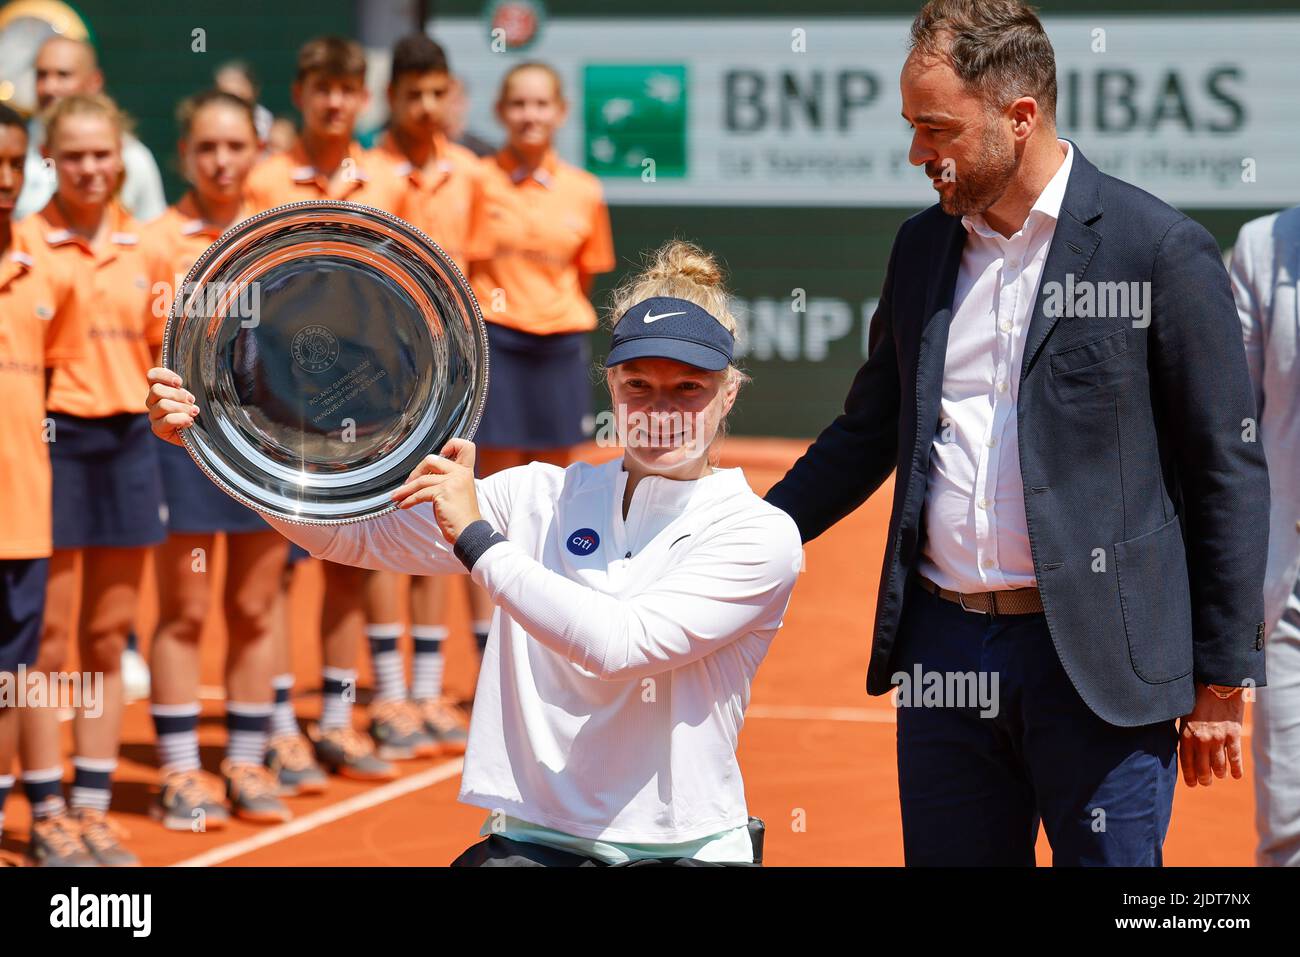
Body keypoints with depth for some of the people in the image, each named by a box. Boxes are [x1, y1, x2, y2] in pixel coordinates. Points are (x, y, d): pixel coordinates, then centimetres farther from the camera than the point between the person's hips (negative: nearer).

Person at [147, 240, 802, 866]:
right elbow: (354, 532, 2)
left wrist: (477, 538, -15)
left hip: (686, 850, -2)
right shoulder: (544, 498, 8)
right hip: (529, 843, 2)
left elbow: (620, 645, -17)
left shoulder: (759, 535, -3)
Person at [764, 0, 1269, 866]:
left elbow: (1229, 474, -5)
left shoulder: (1162, 251, -7)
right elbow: (869, 434, 22)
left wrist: (1222, 683, -6)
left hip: (1095, 661, -5)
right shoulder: (921, 249, 11)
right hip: (942, 649, 6)